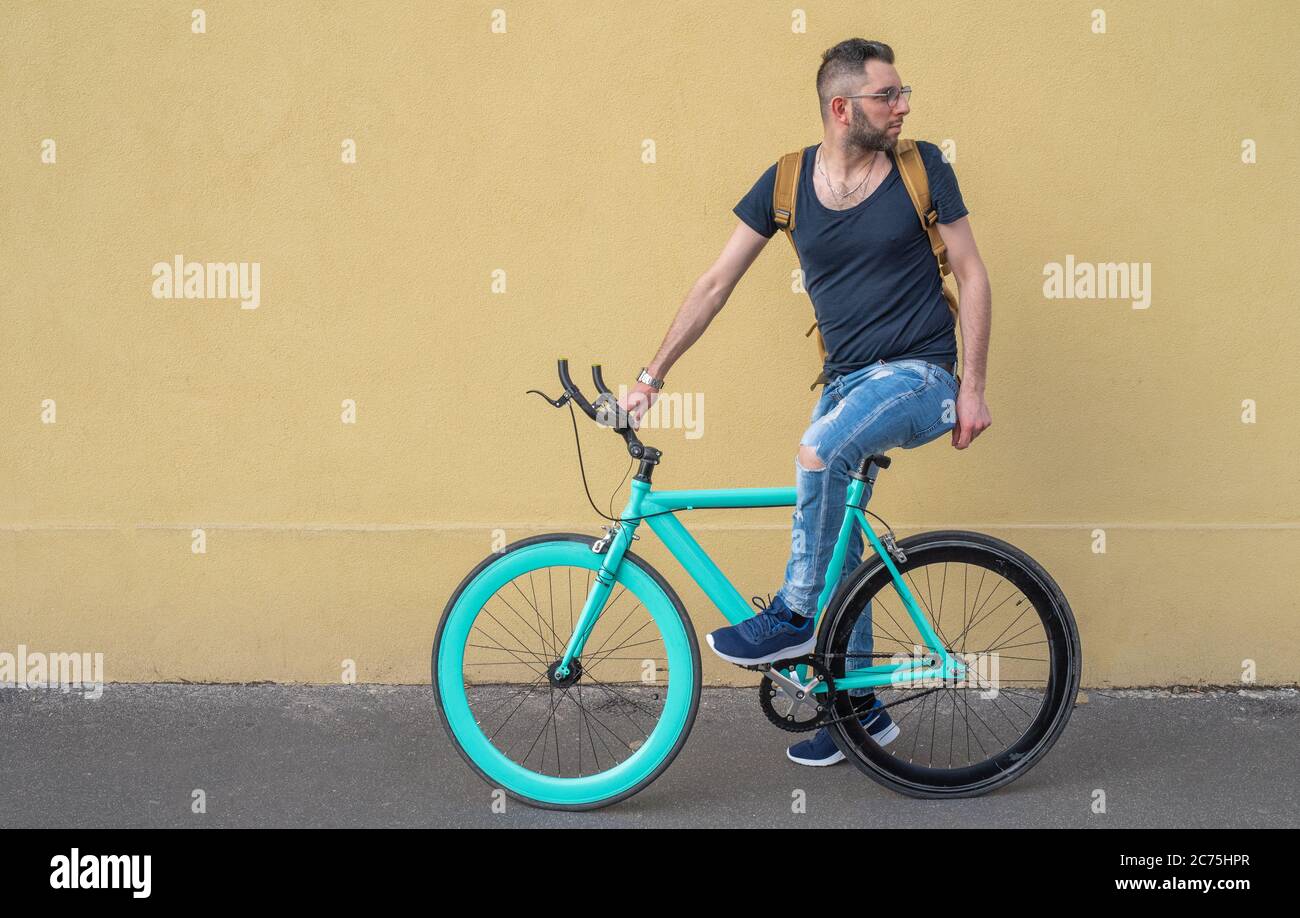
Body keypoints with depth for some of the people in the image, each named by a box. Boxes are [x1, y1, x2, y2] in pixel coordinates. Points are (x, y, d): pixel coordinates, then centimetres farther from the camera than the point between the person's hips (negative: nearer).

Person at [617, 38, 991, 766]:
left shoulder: (922, 167, -5)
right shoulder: (788, 181, 0)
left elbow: (972, 274, -1)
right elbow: (716, 284, 4)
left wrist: (973, 389, -7)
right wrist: (653, 375, 2)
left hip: (919, 375, -4)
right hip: (847, 380, 4)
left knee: (819, 451, -32)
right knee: (836, 543, 6)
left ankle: (796, 615, -13)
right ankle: (862, 708, 22)